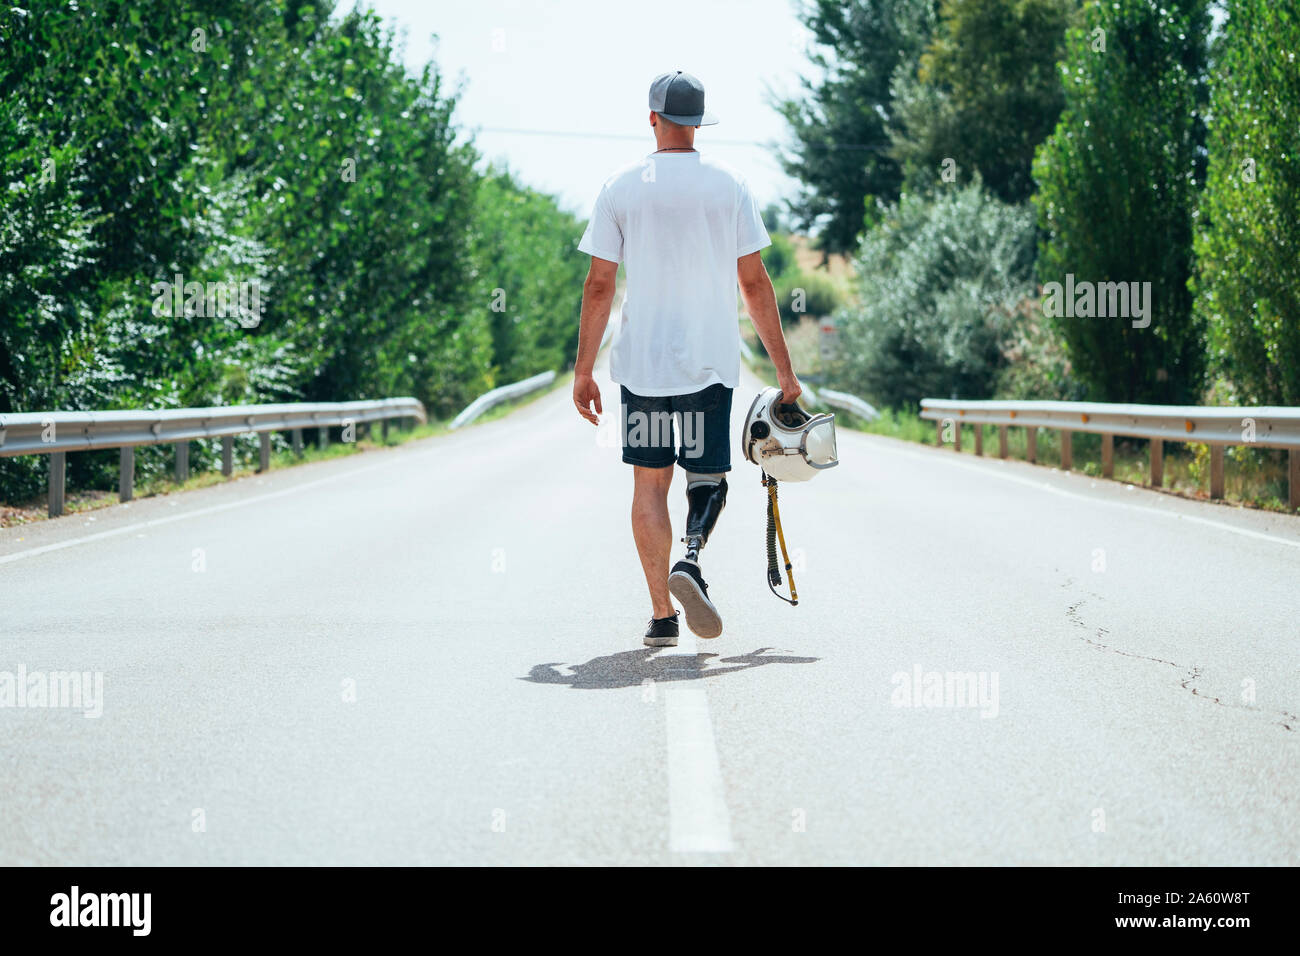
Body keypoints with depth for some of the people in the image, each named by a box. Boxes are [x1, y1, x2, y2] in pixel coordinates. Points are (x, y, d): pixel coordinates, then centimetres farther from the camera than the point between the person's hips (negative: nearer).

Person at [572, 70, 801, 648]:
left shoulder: (621, 187, 1)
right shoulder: (728, 185, 2)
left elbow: (599, 286, -1)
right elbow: (754, 283, 1)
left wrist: (583, 372, 4)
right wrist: (783, 367, 5)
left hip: (640, 360, 0)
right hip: (710, 361, 0)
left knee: (650, 481, 7)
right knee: (707, 474, 10)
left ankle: (661, 614, 4)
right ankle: (690, 560, -20)